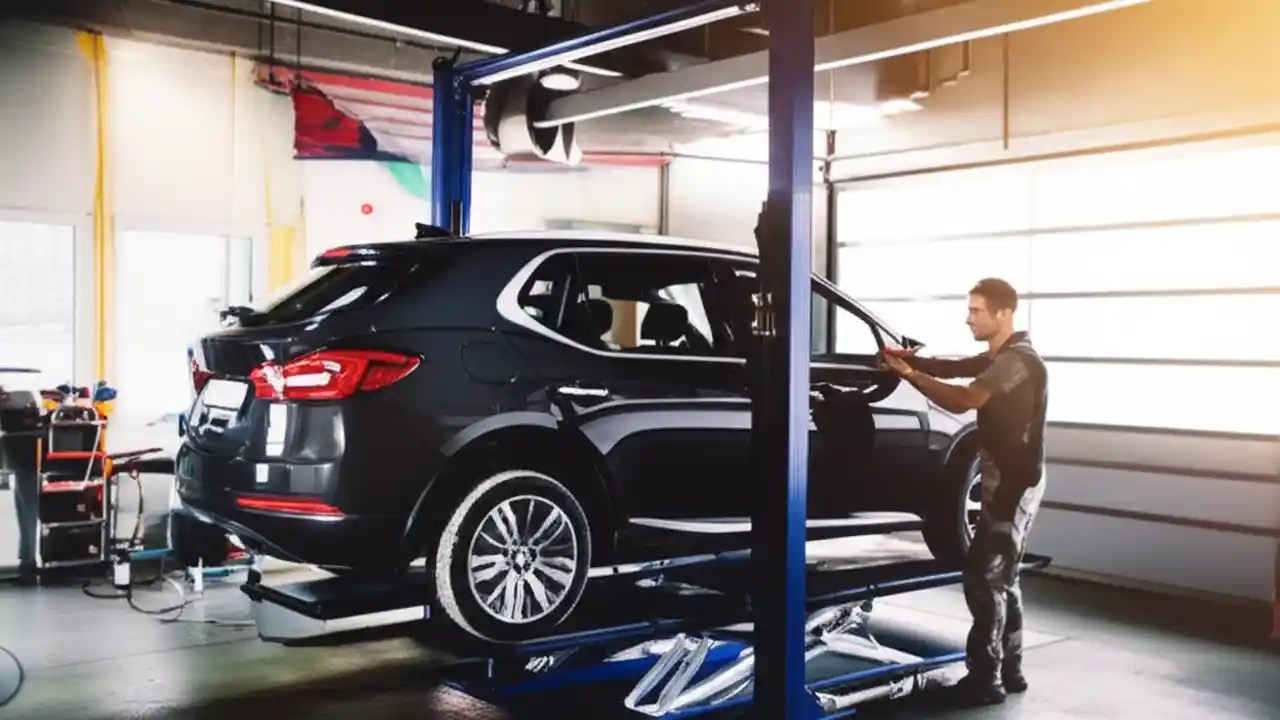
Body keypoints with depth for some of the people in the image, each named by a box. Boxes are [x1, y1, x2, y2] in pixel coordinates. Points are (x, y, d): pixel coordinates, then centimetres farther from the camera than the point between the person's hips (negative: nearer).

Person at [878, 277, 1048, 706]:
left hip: (1014, 484, -10)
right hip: (1009, 481, 10)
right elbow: (954, 368, 12)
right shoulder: (1002, 358, 15)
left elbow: (962, 400, -26)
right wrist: (912, 359, -5)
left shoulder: (1017, 361, -18)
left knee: (983, 577, -9)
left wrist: (908, 374, -19)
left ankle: (985, 679, -5)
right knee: (1000, 578, 14)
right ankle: (1008, 671, 21)